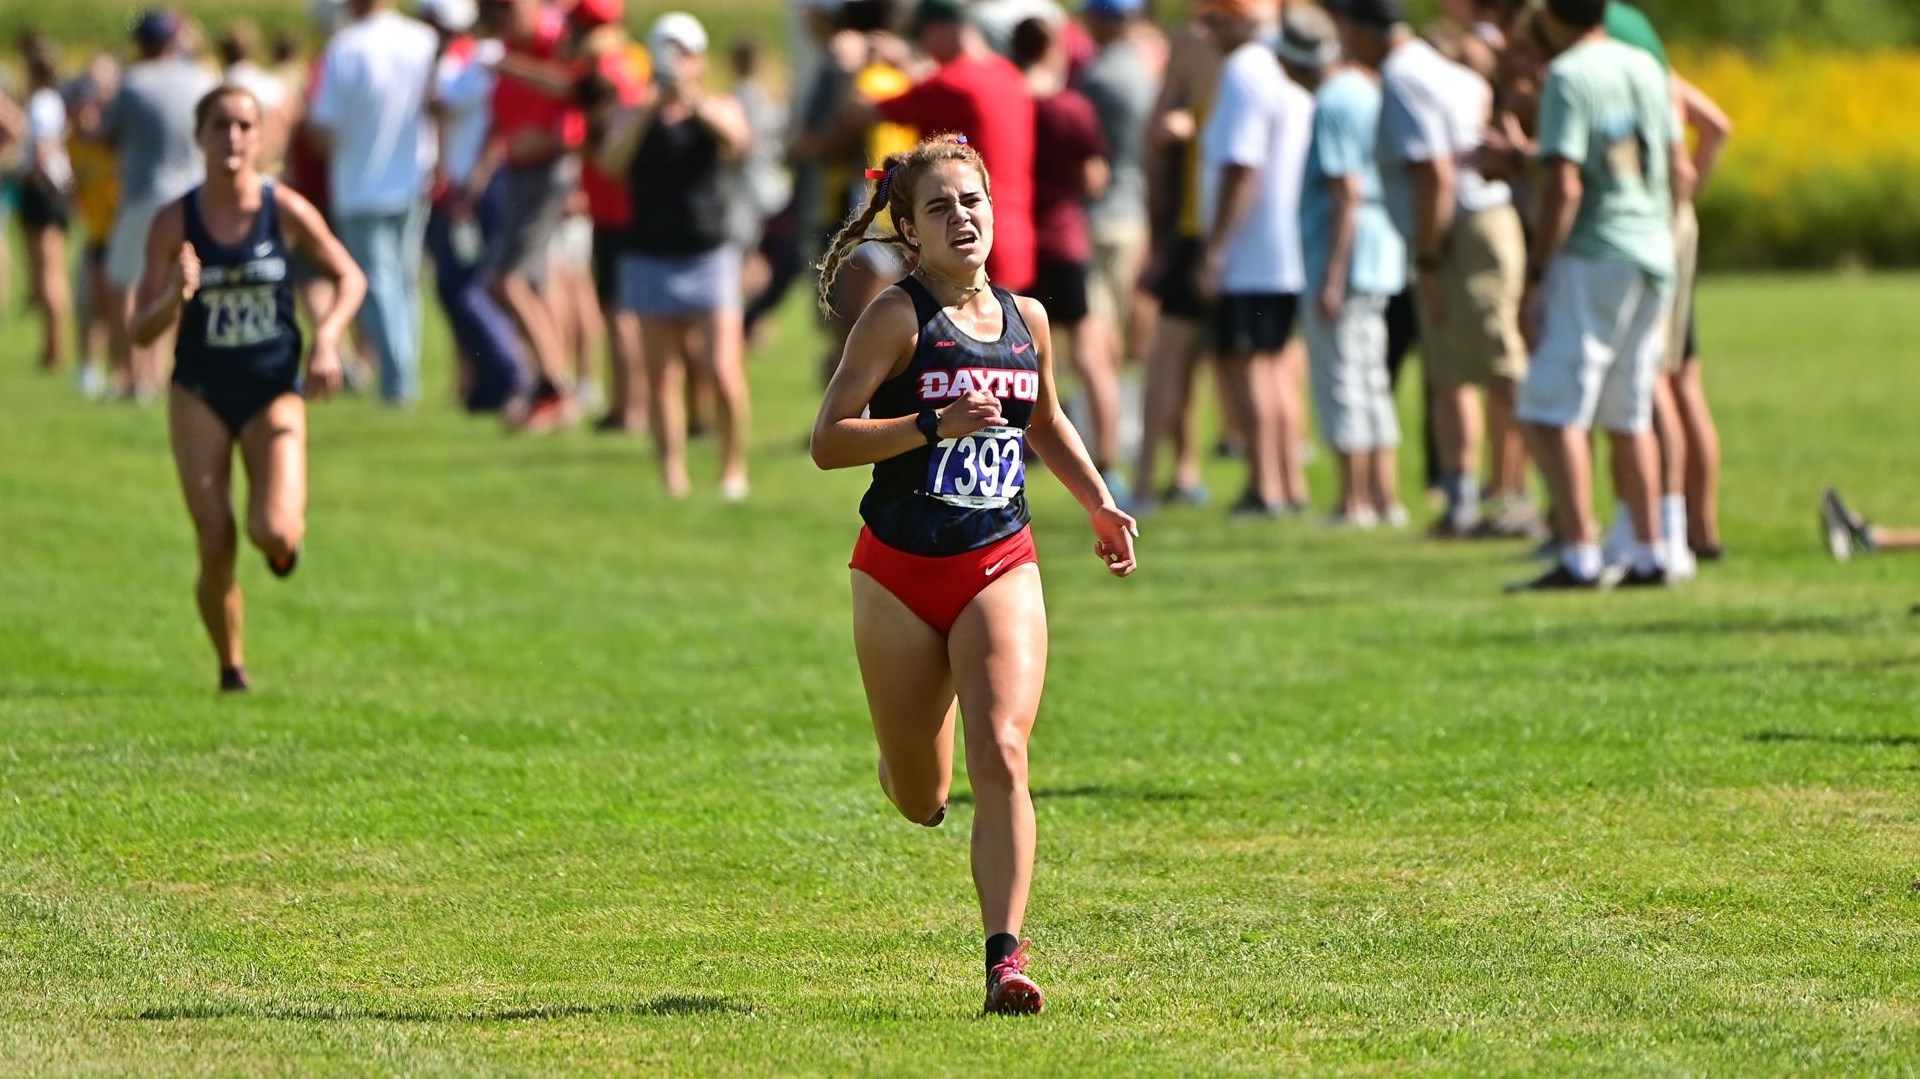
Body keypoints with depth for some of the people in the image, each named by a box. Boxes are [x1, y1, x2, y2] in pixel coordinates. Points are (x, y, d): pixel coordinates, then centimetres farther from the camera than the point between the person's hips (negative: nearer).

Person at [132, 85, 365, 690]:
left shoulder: (286, 211, -6)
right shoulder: (174, 223, -7)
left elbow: (351, 279, 7)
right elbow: (142, 332, -6)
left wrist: (327, 338, -10)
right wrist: (176, 298, -27)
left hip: (274, 392, 0)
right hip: (200, 395, 0)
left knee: (275, 532, -19)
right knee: (216, 550, -6)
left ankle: (284, 539, 20)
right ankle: (230, 666, 17)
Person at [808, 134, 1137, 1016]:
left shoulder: (1026, 320, 7)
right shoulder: (898, 317, -8)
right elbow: (828, 441, -14)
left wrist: (1099, 504, 16)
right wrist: (935, 425, -24)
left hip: (1000, 569, 2)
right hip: (900, 575, -2)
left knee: (1001, 755, -19)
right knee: (920, 804, 10)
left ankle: (1006, 957, -20)